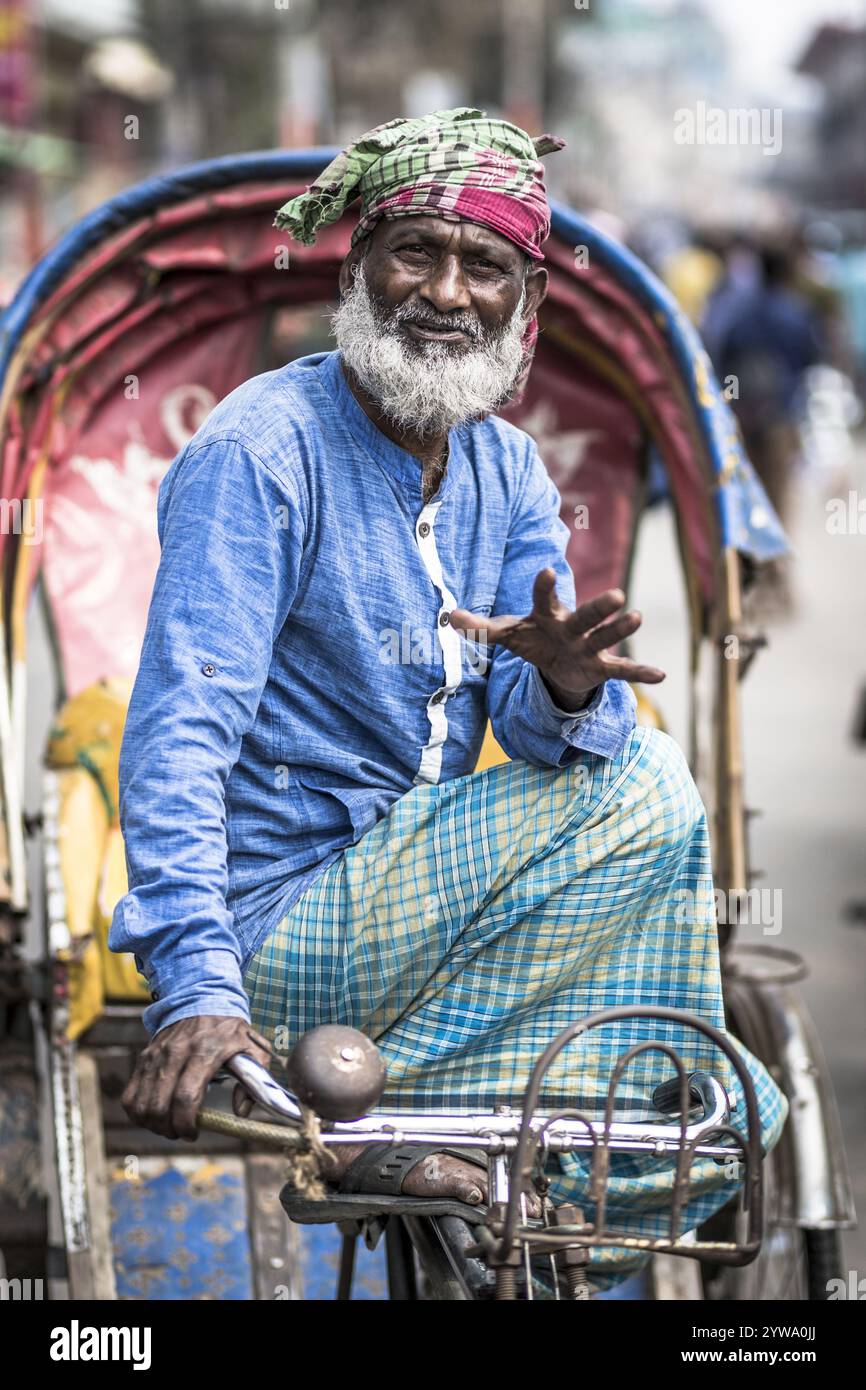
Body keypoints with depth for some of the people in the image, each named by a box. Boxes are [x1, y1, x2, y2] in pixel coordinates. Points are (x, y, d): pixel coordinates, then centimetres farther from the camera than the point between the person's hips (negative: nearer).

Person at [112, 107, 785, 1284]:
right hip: (282, 918, -8)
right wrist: (197, 989, -35)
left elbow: (530, 723, -1)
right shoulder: (264, 447, -15)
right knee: (642, 789, -18)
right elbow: (182, 724, -23)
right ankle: (384, 1105, -12)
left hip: (406, 873, 8)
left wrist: (564, 685, -27)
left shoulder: (506, 471, 8)